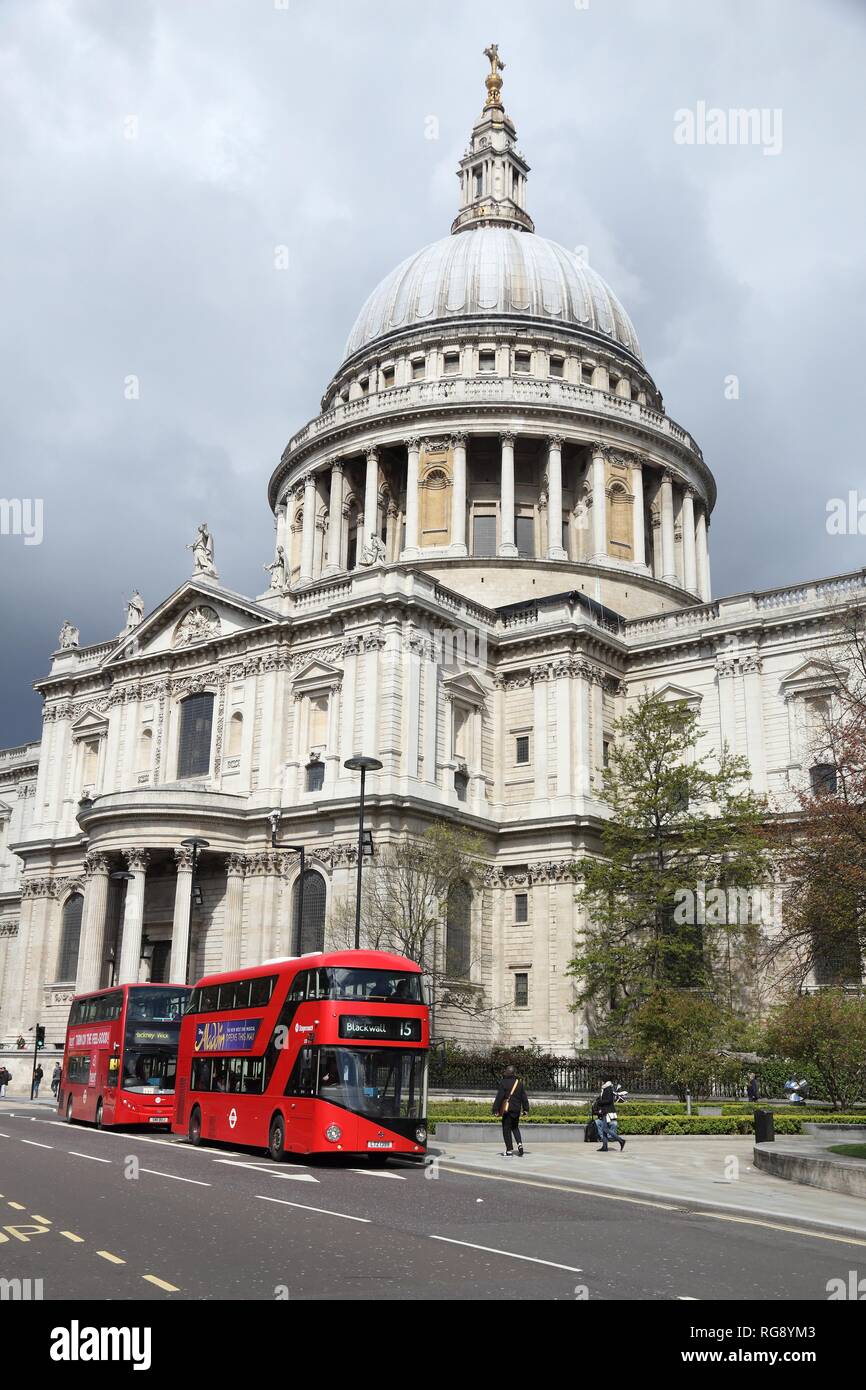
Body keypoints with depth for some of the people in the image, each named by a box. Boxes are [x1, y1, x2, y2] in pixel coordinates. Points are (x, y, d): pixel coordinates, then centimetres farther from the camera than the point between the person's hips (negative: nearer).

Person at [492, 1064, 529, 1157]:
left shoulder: (504, 1082, -8)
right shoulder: (519, 1083, 7)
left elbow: (499, 1097, -11)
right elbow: (524, 1097, 11)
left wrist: (496, 1109, -7)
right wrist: (525, 1109, 17)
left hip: (507, 1109, -5)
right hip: (517, 1109, 5)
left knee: (506, 1129, 2)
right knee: (515, 1127, 21)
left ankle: (509, 1150, 0)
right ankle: (519, 1144, 1)